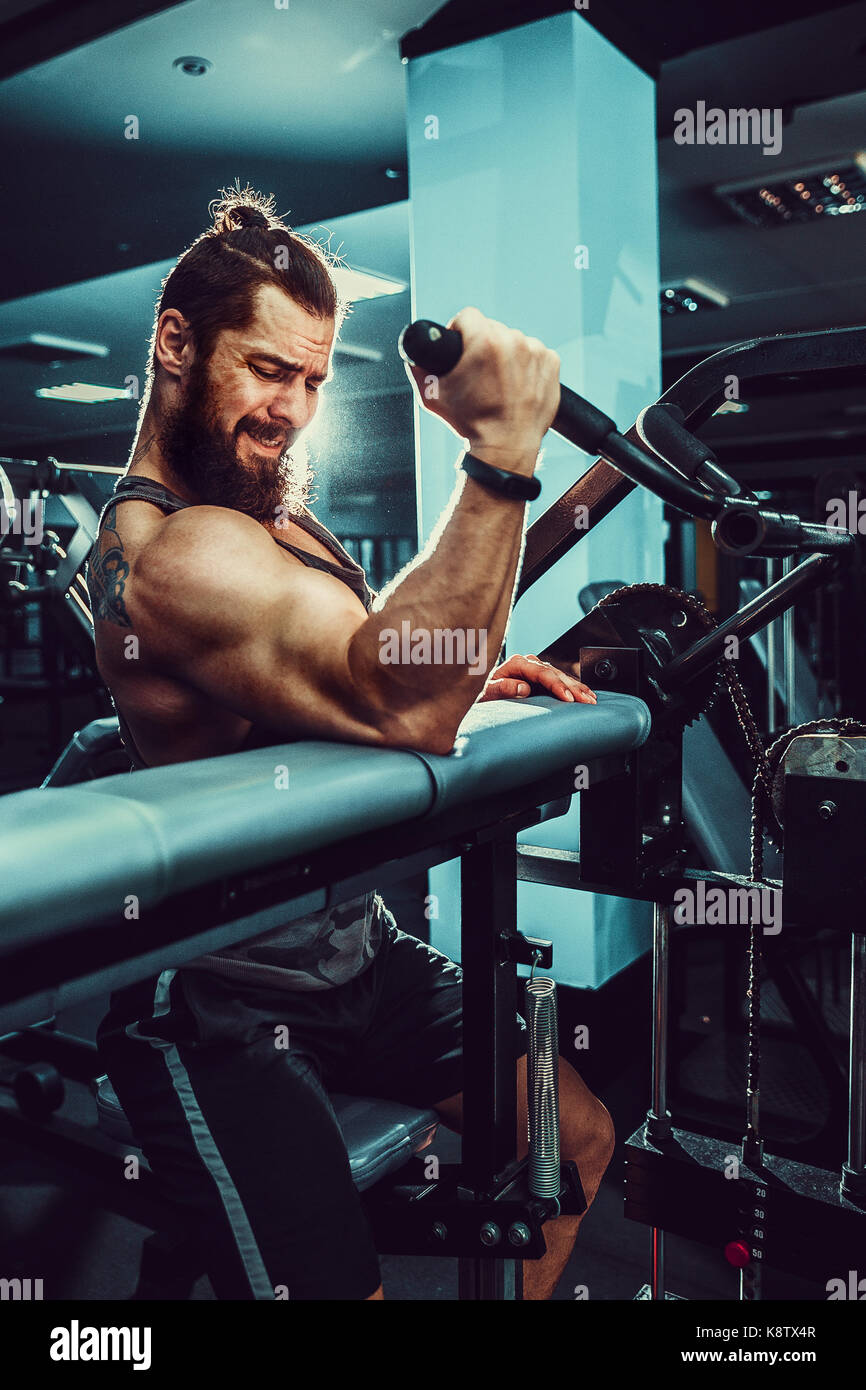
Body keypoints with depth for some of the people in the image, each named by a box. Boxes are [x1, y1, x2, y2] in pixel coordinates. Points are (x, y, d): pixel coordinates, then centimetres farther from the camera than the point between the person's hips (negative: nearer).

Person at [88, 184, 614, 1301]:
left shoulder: (266, 507, 9)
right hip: (224, 1008, -9)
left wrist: (465, 679, 2)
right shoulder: (171, 550, -23)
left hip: (349, 947, 9)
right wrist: (500, 457, -41)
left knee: (576, 1138, 15)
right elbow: (396, 707, -38)